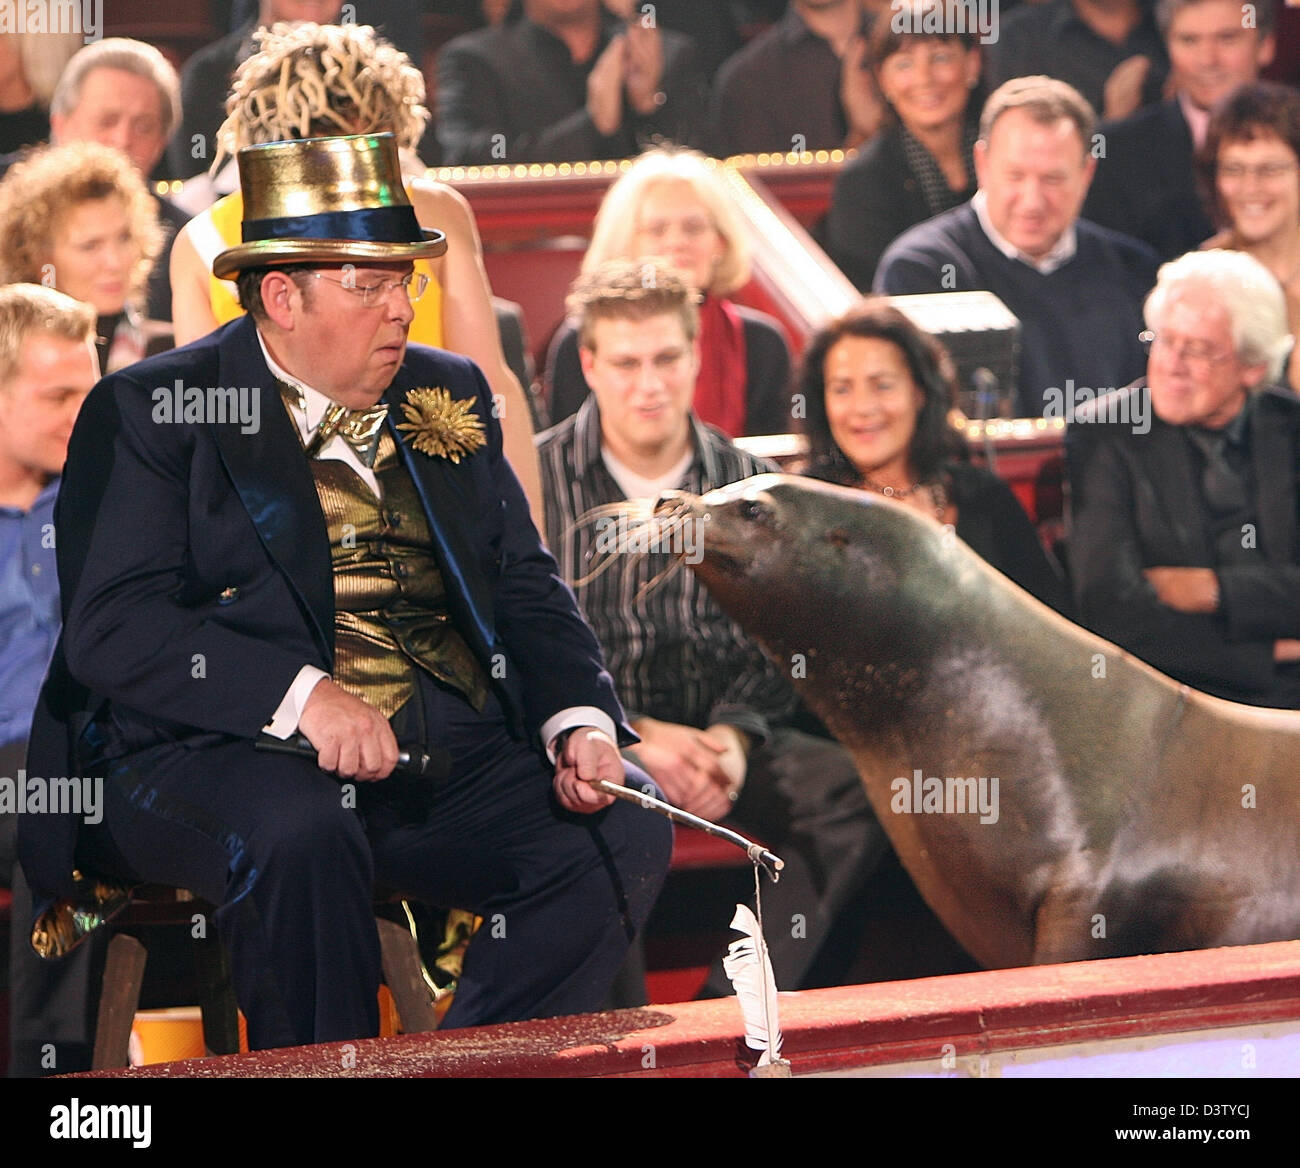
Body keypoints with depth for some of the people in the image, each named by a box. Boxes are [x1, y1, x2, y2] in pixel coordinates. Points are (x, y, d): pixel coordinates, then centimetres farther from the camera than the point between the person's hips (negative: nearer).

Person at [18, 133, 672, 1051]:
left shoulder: (449, 396, 19)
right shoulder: (148, 412, 1)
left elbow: (525, 586, 18)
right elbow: (111, 624, -11)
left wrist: (580, 720, -4)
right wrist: (302, 695, -24)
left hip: (452, 758, 5)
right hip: (215, 758, -5)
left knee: (624, 830, -19)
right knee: (300, 823, -38)